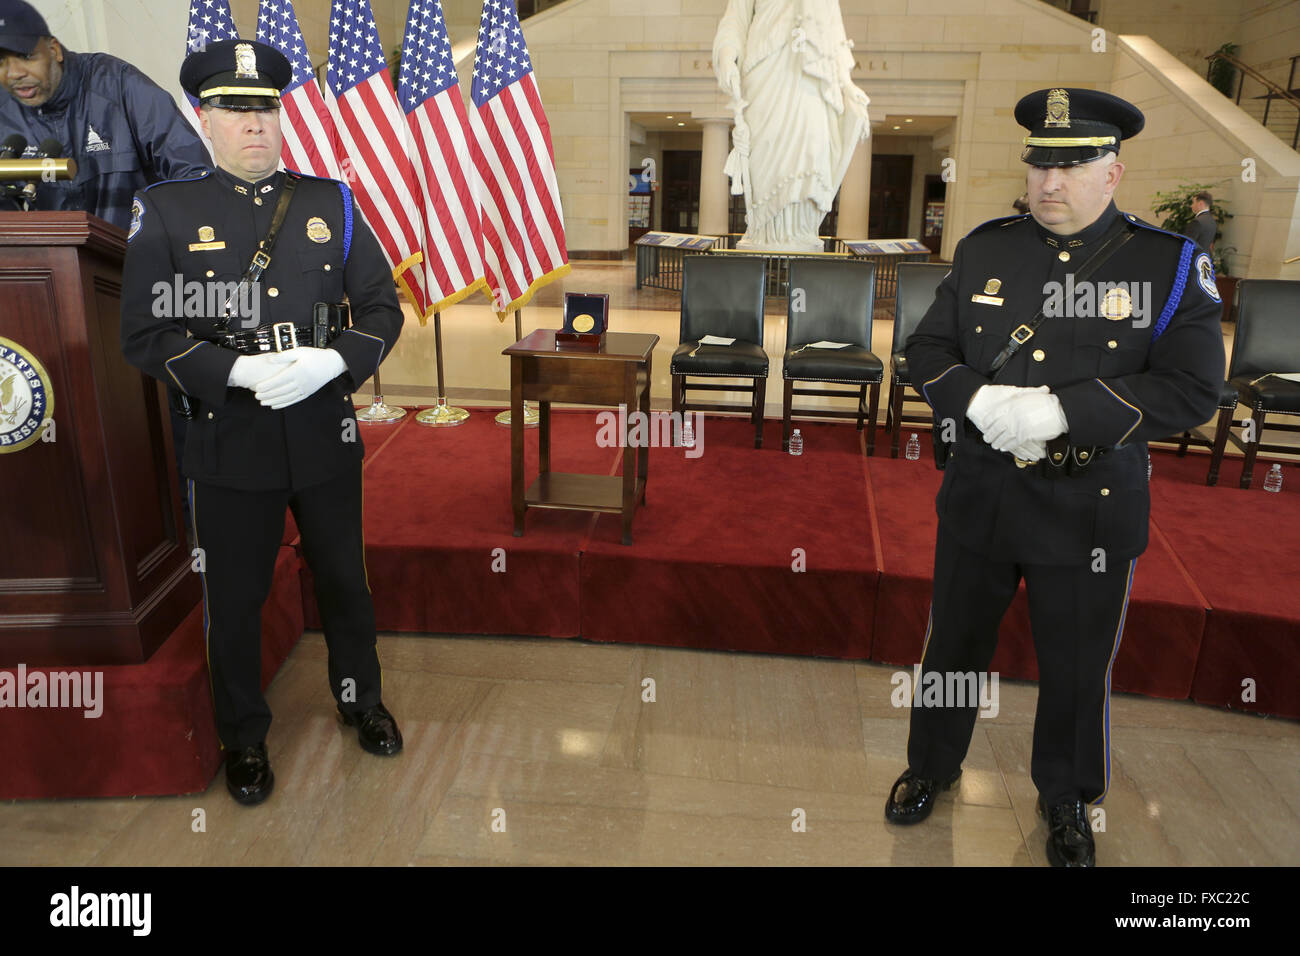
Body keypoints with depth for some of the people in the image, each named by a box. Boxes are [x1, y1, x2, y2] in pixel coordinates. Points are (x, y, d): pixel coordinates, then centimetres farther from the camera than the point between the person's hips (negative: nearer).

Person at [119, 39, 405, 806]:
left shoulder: (331, 203, 2)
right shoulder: (166, 211, -2)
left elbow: (383, 309, 2)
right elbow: (144, 336, -6)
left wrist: (332, 362, -17)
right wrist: (243, 371, -21)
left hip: (326, 432, 2)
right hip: (231, 441, -1)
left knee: (344, 578, 16)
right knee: (236, 600, 11)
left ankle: (361, 698, 41)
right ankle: (245, 738, 34)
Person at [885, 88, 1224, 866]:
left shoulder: (1172, 265, -6)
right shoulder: (984, 249, 2)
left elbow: (1192, 390, -13)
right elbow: (928, 349, 3)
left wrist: (1060, 411, -25)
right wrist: (979, 402, -18)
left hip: (1090, 510, -2)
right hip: (979, 495, 2)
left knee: (1077, 668, 14)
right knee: (954, 645, 17)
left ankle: (1068, 799, 41)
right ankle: (933, 766, 42)